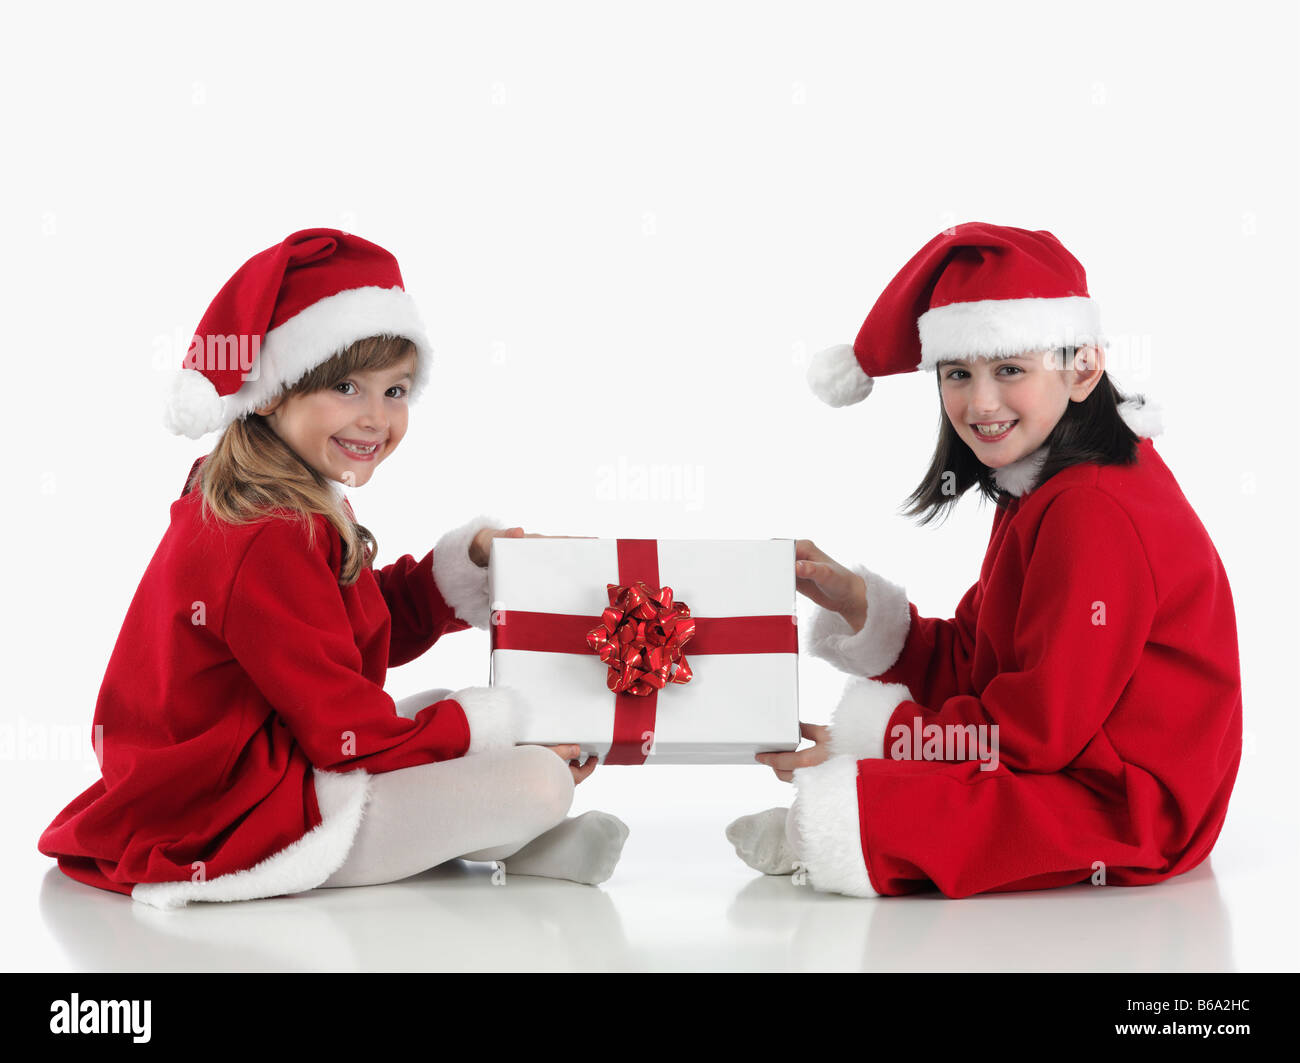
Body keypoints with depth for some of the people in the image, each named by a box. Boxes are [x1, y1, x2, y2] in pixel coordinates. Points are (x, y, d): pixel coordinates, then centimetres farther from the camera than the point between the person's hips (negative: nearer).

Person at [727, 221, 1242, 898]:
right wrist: (856, 601, 0)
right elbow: (967, 668, 14)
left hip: (1130, 810, -12)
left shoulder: (1094, 512, -21)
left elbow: (1044, 727, -21)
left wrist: (871, 736, -15)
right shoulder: (1037, 496, 14)